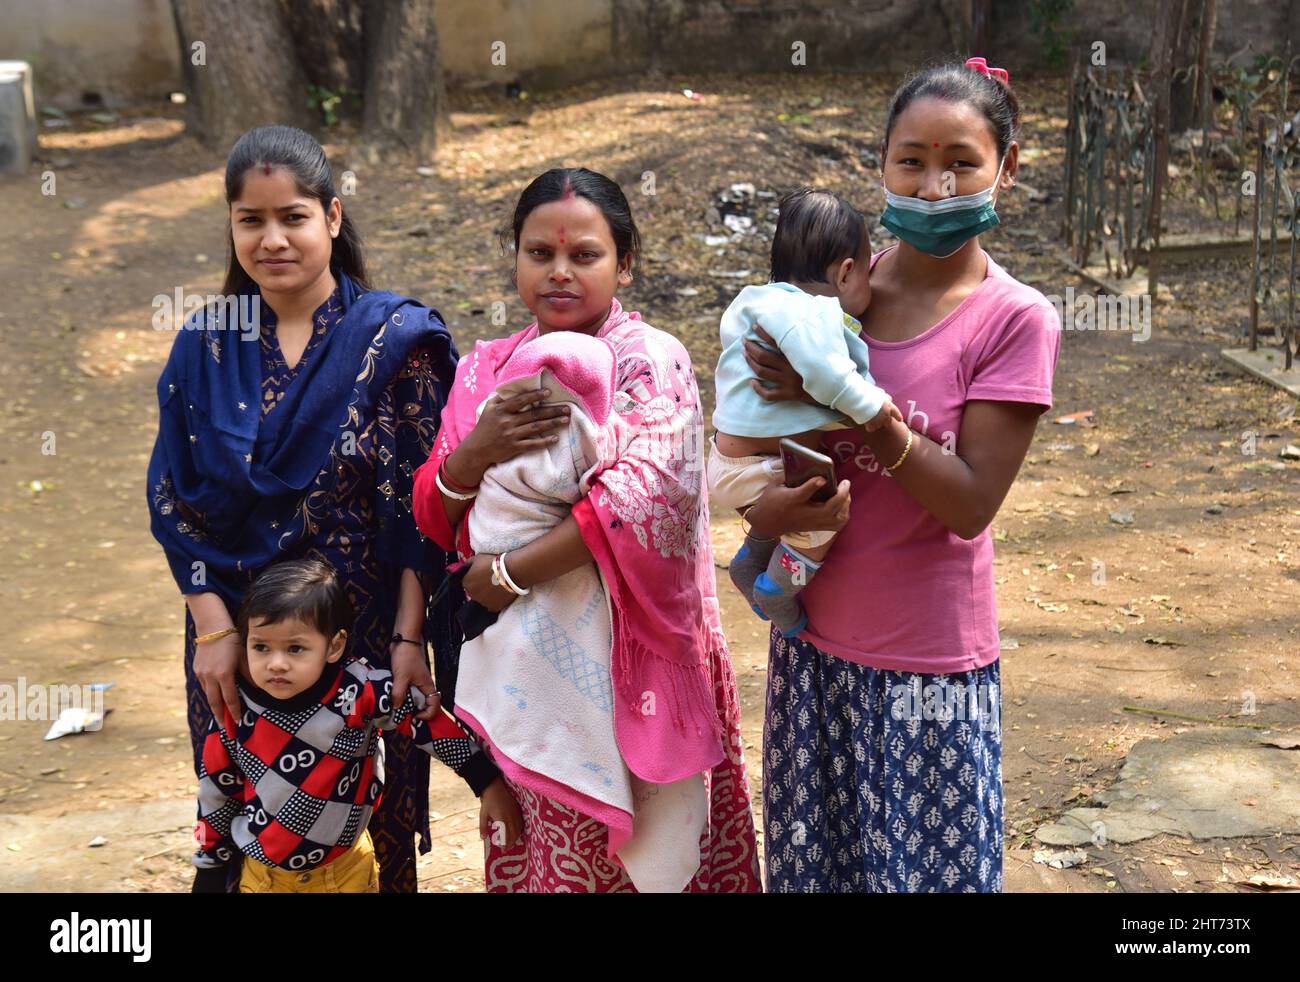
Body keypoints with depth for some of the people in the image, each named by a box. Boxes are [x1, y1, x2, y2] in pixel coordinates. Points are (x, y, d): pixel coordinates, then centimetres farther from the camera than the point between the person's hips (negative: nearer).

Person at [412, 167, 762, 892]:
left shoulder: (650, 362, -9)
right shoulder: (487, 370, 7)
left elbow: (644, 496, -25)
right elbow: (432, 519, 4)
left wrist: (506, 574, -20)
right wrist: (474, 453, -18)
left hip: (626, 660, -4)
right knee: (536, 853, 13)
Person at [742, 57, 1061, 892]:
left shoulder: (1015, 319, -12)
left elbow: (970, 503, -16)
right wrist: (772, 503, -17)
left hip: (931, 665, -4)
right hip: (815, 641, 4)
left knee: (931, 868, 10)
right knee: (810, 864, 17)